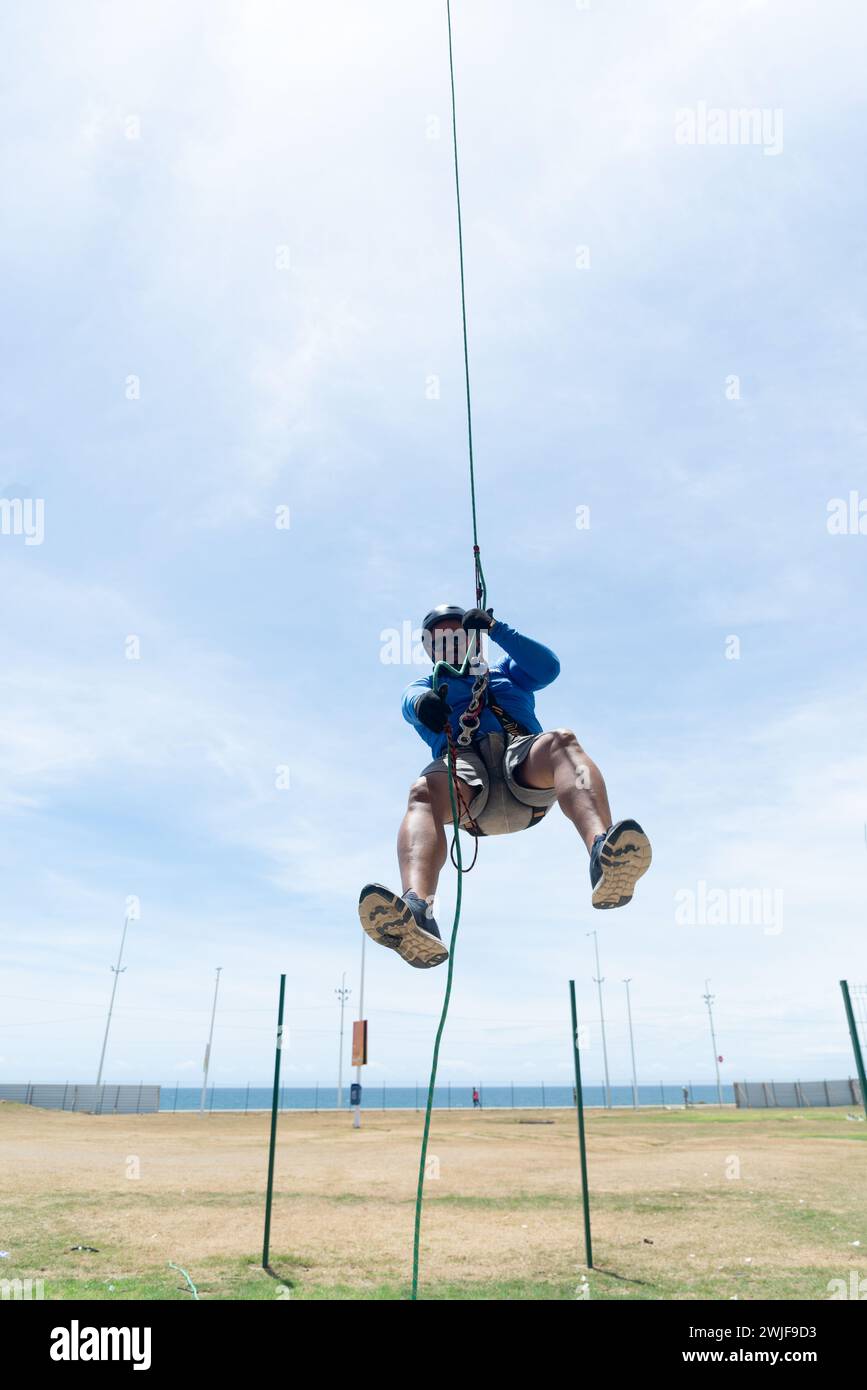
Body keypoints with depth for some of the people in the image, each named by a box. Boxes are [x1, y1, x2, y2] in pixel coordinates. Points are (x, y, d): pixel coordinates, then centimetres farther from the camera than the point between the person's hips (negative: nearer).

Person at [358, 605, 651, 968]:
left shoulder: (506, 673, 39)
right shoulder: (426, 685, 34)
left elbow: (547, 667, 16)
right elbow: (411, 699, 7)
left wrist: (496, 628, 5)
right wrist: (422, 701, -21)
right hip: (462, 759, -1)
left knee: (561, 741, -33)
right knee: (424, 792, -36)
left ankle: (605, 855, -61)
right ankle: (417, 912, -62)